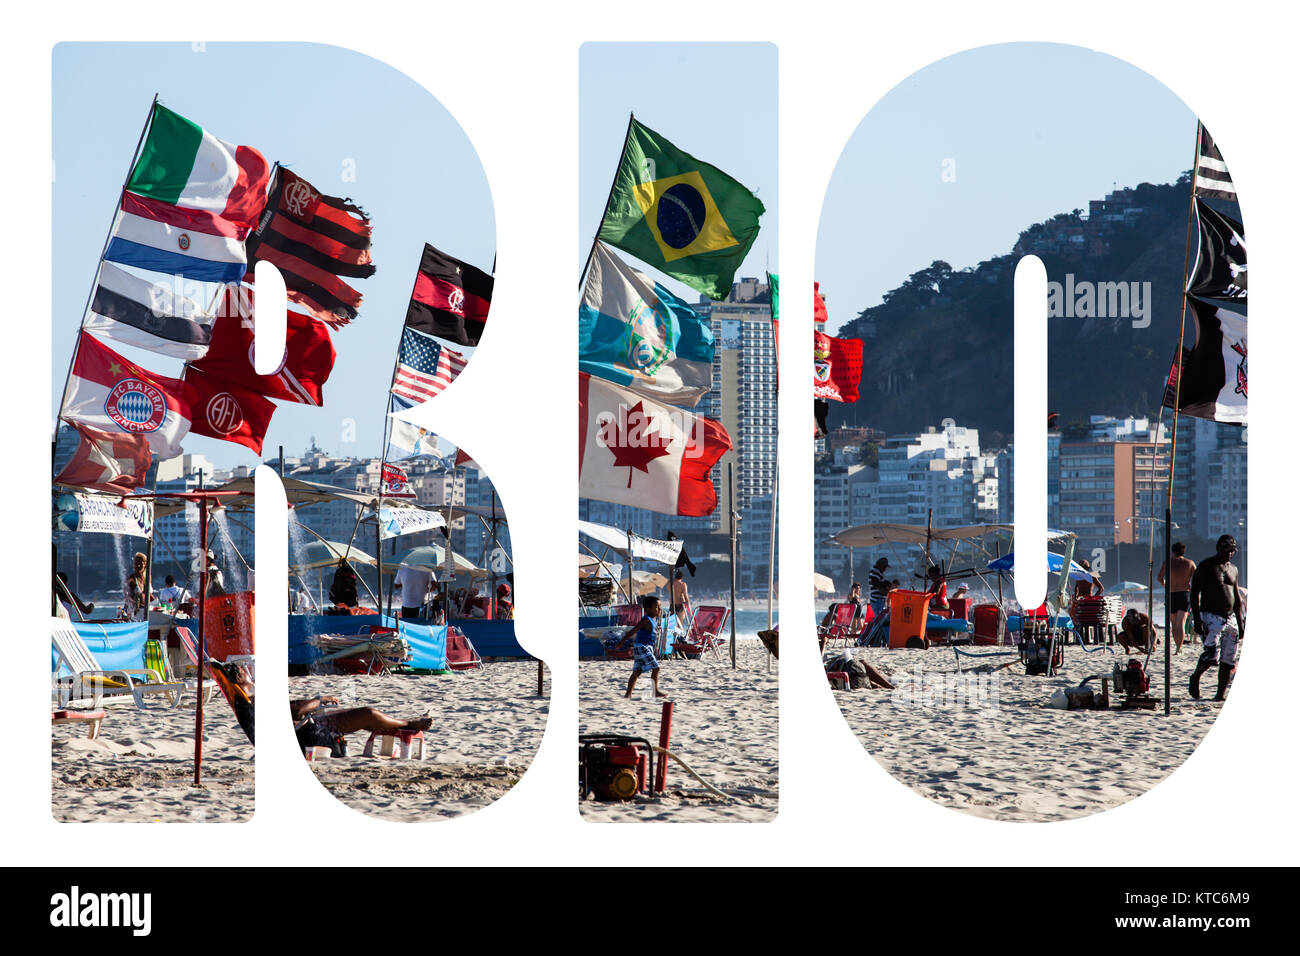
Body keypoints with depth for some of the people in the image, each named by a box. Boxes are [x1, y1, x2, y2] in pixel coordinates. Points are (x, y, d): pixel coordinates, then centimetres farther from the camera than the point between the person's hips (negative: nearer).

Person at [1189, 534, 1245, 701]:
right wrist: (1197, 620, -16)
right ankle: (1195, 678, 5)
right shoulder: (1205, 567, -4)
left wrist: (1240, 622, 18)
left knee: (1229, 658, 0)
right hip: (1211, 617, -6)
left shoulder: (1233, 569, 16)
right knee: (1211, 653, -21)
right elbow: (1195, 594, -7)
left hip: (1230, 617, 6)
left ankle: (1221, 693, 7)